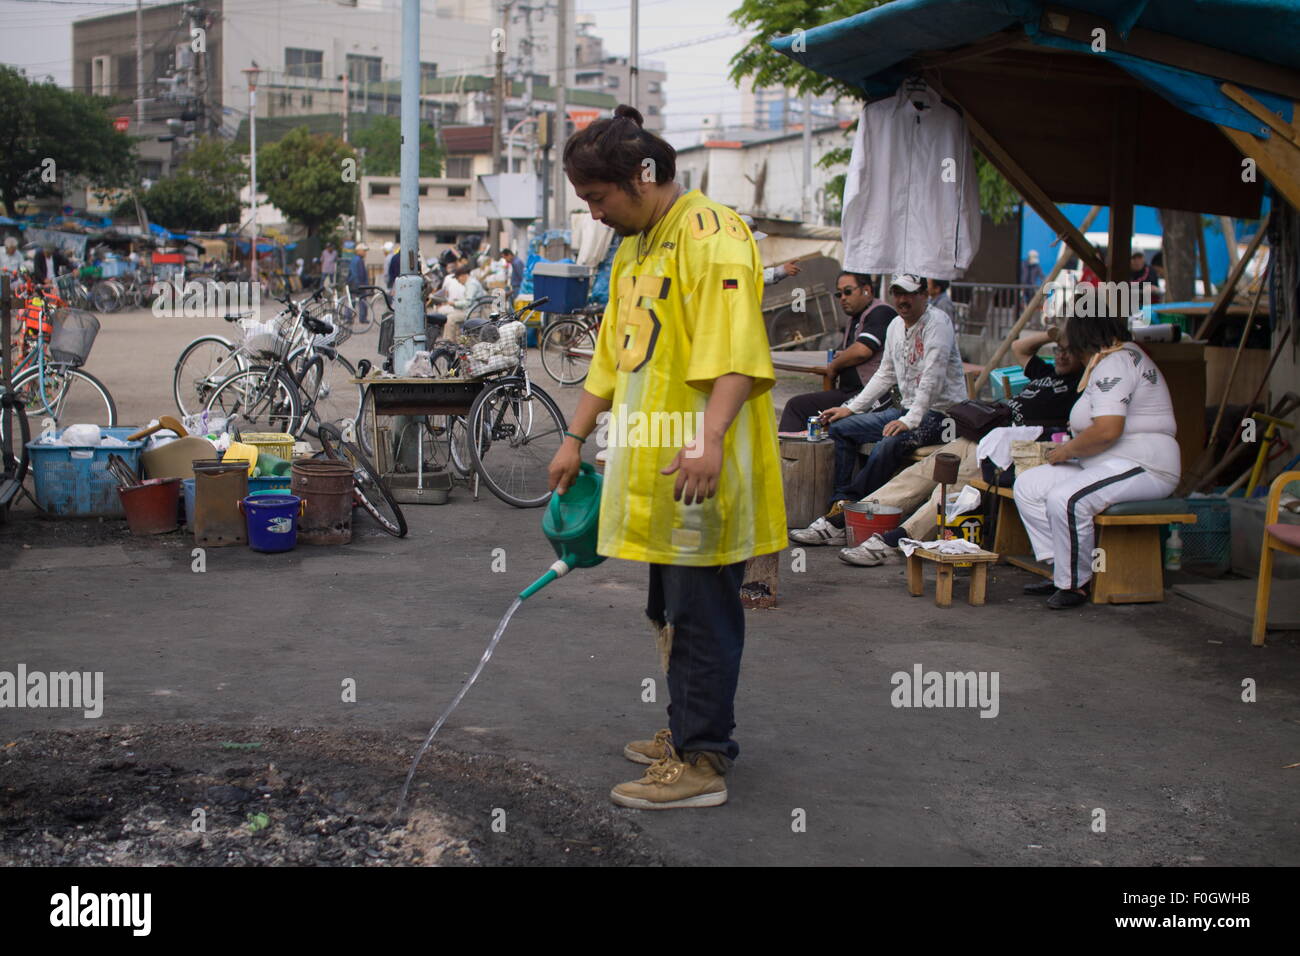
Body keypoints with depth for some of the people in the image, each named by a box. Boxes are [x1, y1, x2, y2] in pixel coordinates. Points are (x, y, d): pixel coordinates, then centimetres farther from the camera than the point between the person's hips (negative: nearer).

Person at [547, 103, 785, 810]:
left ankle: (701, 763, 3)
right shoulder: (633, 249, 19)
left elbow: (736, 352, -23)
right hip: (655, 470, 10)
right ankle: (687, 732, 30)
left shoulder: (710, 234, -12)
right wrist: (575, 439, 24)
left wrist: (709, 440, -33)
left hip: (700, 476, -10)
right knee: (671, 612, 17)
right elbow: (612, 355, 26)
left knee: (701, 615, -4)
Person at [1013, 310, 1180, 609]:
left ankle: (1074, 583, -16)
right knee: (1027, 486, 1)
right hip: (1104, 463, 11)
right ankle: (1062, 571, -1)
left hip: (1142, 466, -11)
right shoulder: (1125, 353, 19)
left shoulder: (1115, 364, -15)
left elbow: (1108, 430, -25)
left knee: (1065, 500, -34)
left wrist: (1068, 450, -11)